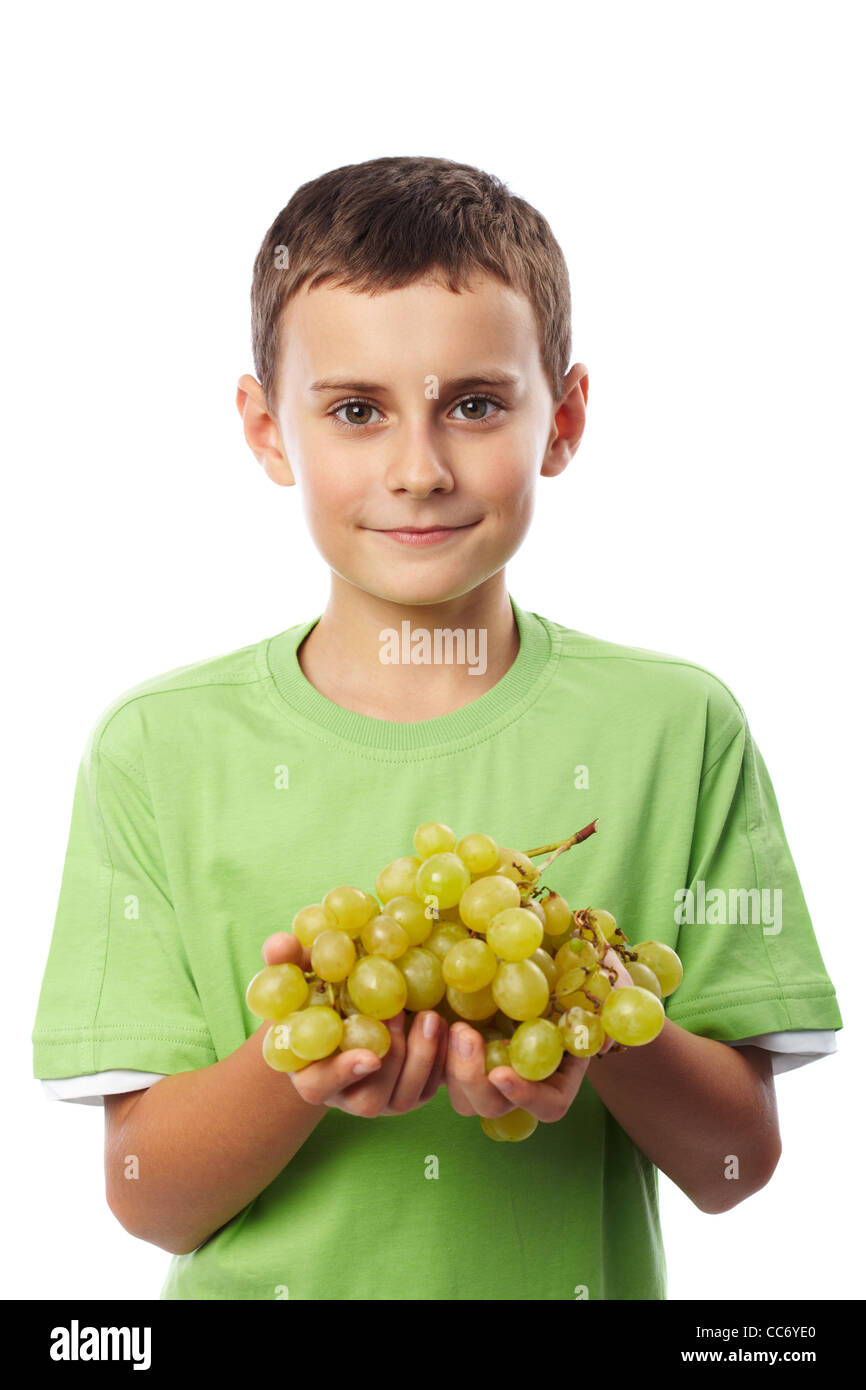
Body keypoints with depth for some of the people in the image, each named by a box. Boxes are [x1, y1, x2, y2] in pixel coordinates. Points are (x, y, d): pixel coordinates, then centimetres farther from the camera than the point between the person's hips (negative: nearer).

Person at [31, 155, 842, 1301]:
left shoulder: (677, 731, -6)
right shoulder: (158, 750, -6)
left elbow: (739, 1163, -4)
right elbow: (147, 1198, -7)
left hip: (587, 1274, 0)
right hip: (269, 1282, 1)